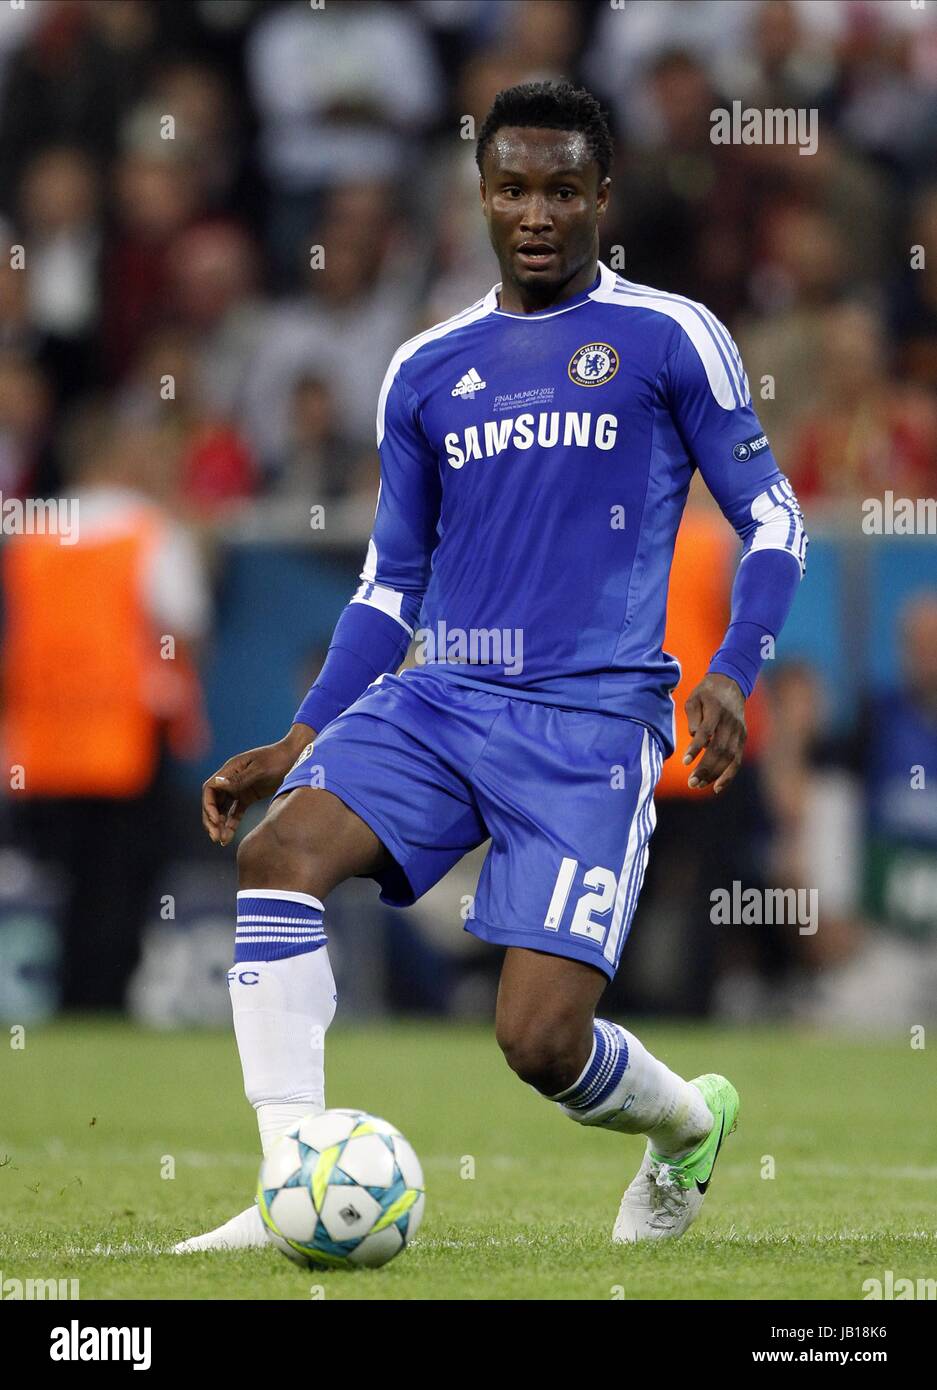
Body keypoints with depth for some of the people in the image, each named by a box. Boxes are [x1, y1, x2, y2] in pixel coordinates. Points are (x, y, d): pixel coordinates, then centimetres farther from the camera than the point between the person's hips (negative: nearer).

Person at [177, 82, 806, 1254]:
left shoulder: (670, 339, 1)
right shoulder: (427, 370, 13)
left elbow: (771, 520, 4)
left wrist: (732, 677, -13)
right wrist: (296, 744, 10)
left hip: (593, 718, -4)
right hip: (438, 698, 4)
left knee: (541, 1039, -13)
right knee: (280, 850, -25)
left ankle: (689, 1122, 24)